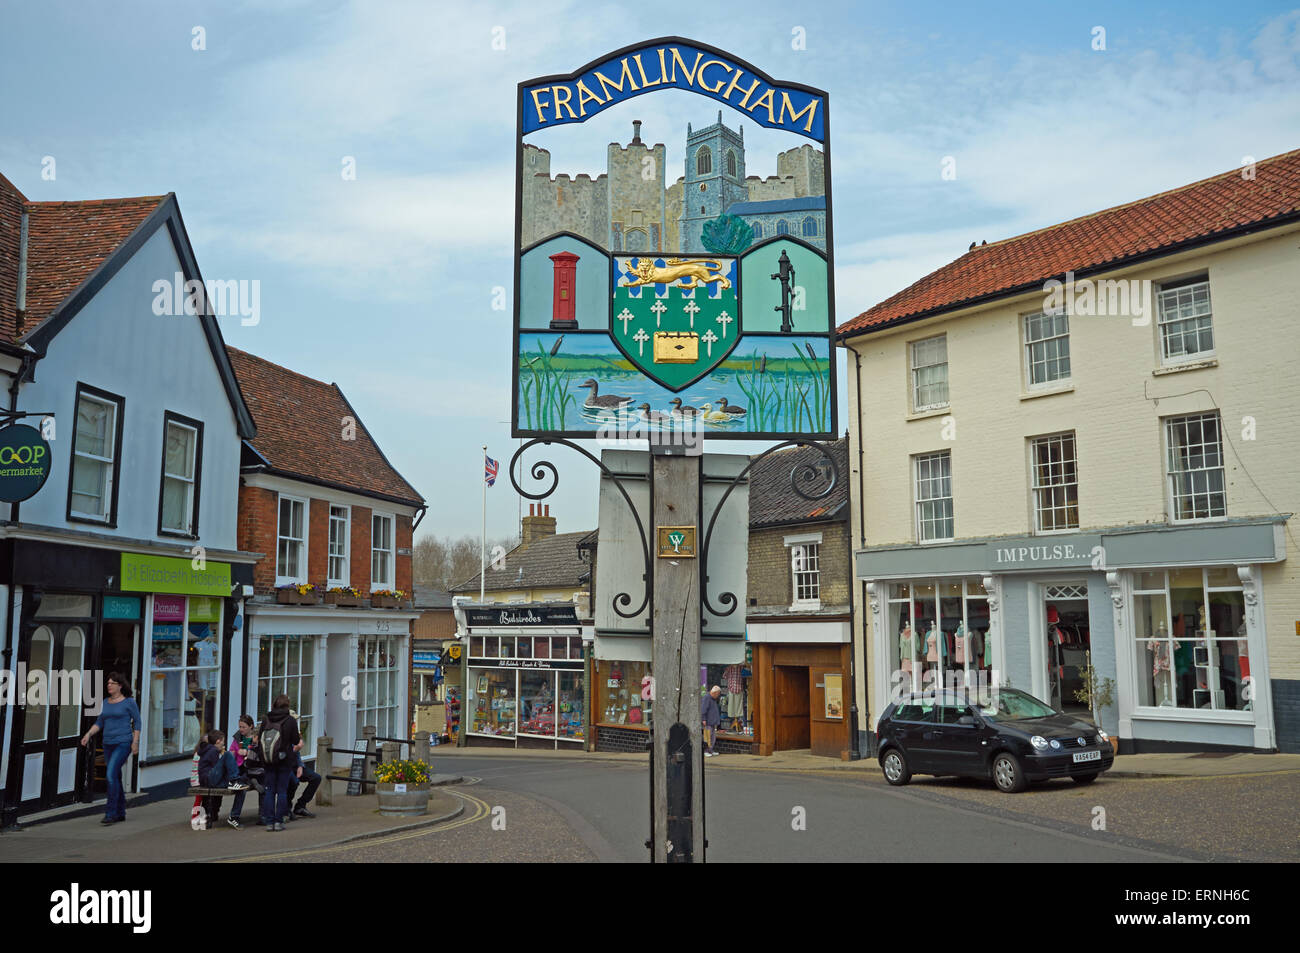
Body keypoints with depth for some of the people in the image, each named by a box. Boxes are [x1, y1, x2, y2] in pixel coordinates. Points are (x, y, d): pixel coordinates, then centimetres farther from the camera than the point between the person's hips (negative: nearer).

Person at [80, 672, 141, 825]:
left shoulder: (129, 702, -5)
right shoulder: (106, 702, 12)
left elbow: (137, 722, -3)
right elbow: (100, 722, 15)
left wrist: (135, 742, -8)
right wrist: (88, 734, -1)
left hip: (123, 743, -7)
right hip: (108, 744, 7)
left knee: (111, 774, -19)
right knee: (115, 778, 11)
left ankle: (111, 813, -16)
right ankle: (120, 813, 19)